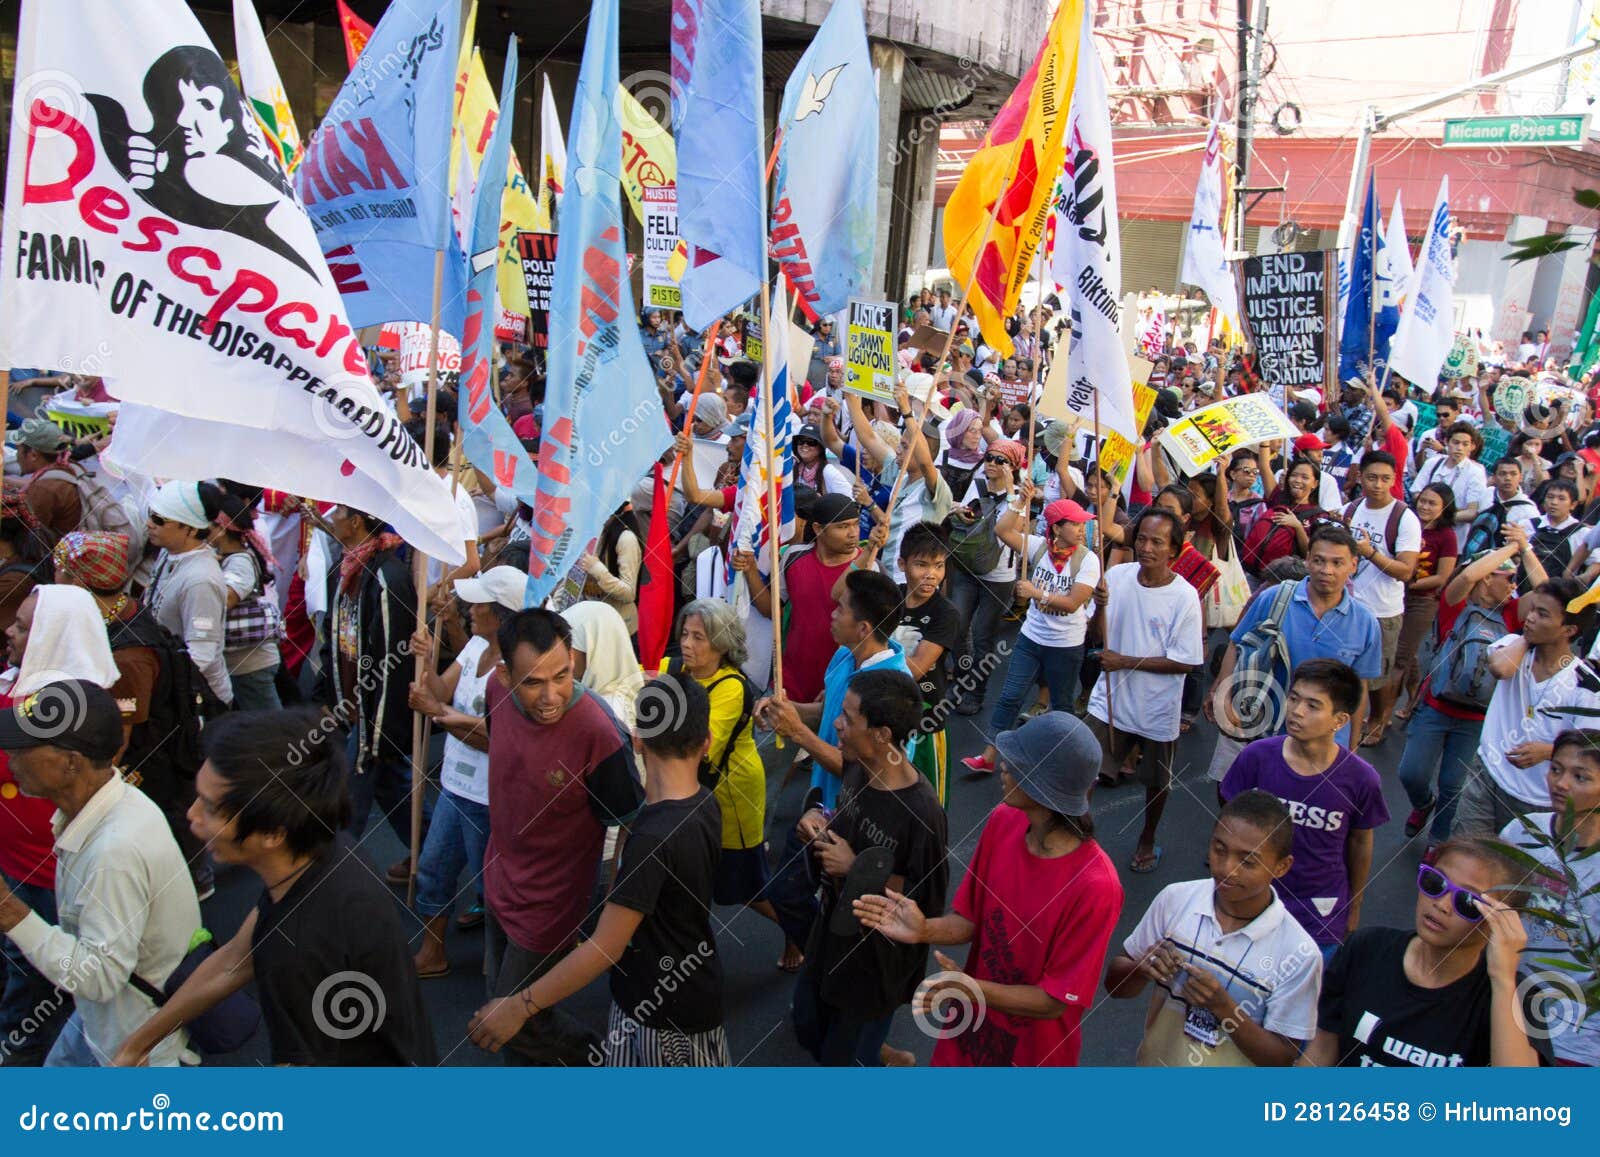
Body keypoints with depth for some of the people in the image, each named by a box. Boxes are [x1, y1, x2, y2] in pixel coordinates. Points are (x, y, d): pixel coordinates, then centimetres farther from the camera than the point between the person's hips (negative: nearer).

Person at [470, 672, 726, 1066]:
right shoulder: (706, 805, -7)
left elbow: (605, 948, -29)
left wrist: (519, 1005, -23)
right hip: (696, 989, 8)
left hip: (662, 1007, -8)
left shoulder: (653, 837, -32)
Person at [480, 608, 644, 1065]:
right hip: (498, 879, 7)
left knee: (516, 1023, 10)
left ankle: (598, 1057, 37)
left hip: (548, 903, -6)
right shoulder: (499, 691, -16)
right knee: (500, 993, 26)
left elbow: (631, 830, -22)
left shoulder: (598, 736, -35)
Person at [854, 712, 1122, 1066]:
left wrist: (976, 991, -37)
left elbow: (1056, 1001, -24)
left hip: (1033, 1051, -5)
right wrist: (925, 930, -22)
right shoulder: (1003, 821, -13)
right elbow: (971, 919, -3)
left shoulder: (1095, 886, -31)